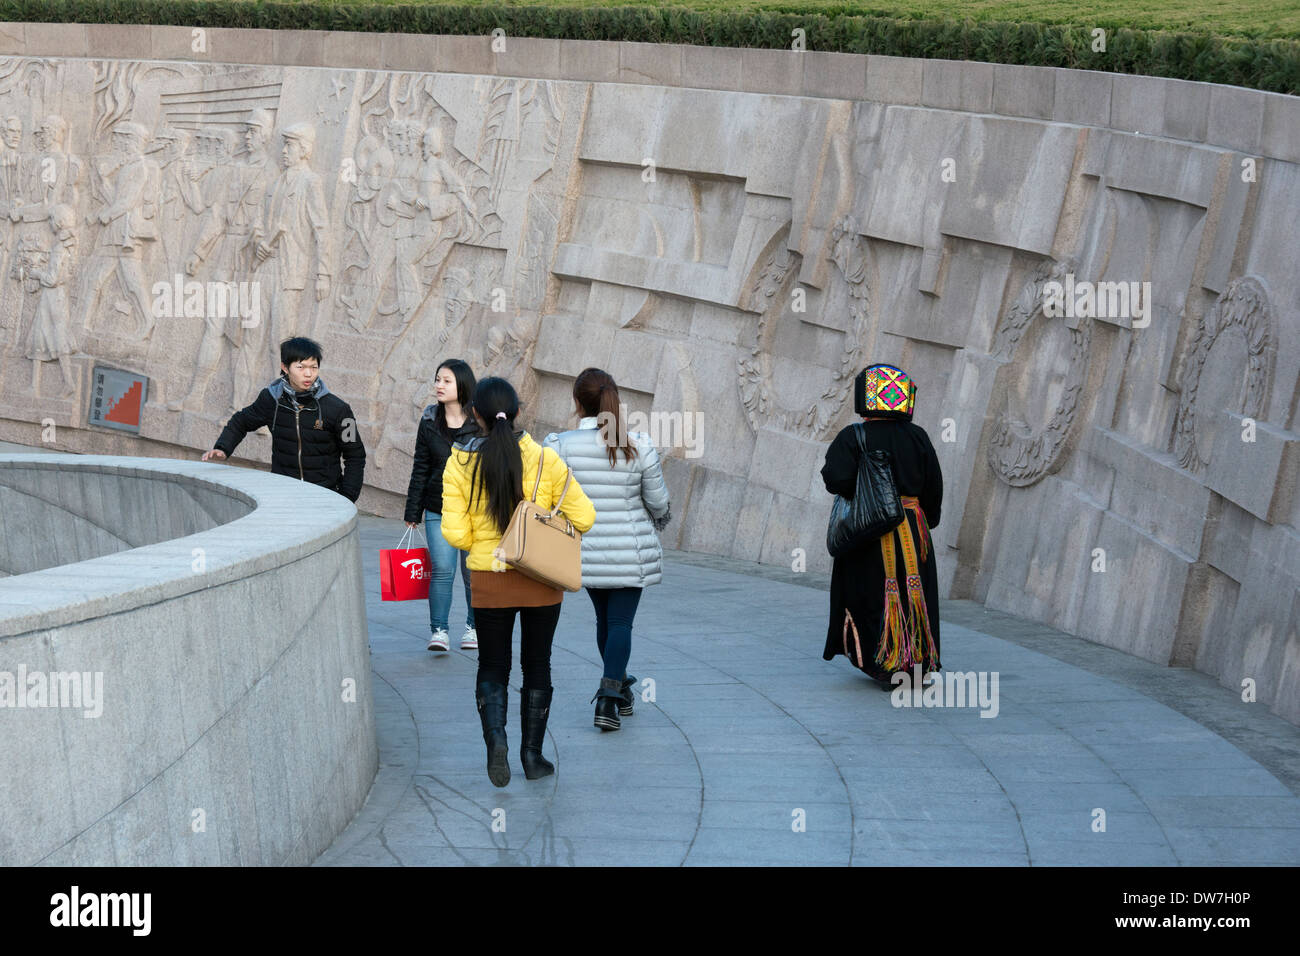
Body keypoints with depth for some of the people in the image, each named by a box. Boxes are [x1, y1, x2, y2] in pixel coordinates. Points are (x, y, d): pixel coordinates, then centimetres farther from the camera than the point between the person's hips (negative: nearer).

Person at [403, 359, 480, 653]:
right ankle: (438, 630, 3)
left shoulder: (481, 424, -4)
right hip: (438, 510, 2)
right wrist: (413, 511, 6)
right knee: (441, 569, -6)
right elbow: (420, 469, 8)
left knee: (473, 571, 4)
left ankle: (474, 626, 22)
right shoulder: (429, 422, 4)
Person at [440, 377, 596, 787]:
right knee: (537, 665, 15)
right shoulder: (544, 459, -9)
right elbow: (584, 516, -8)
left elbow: (455, 534, -9)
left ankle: (495, 736, -10)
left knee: (492, 666, 14)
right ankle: (532, 755, 19)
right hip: (541, 581, 0)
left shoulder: (459, 464, -8)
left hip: (488, 582, 0)